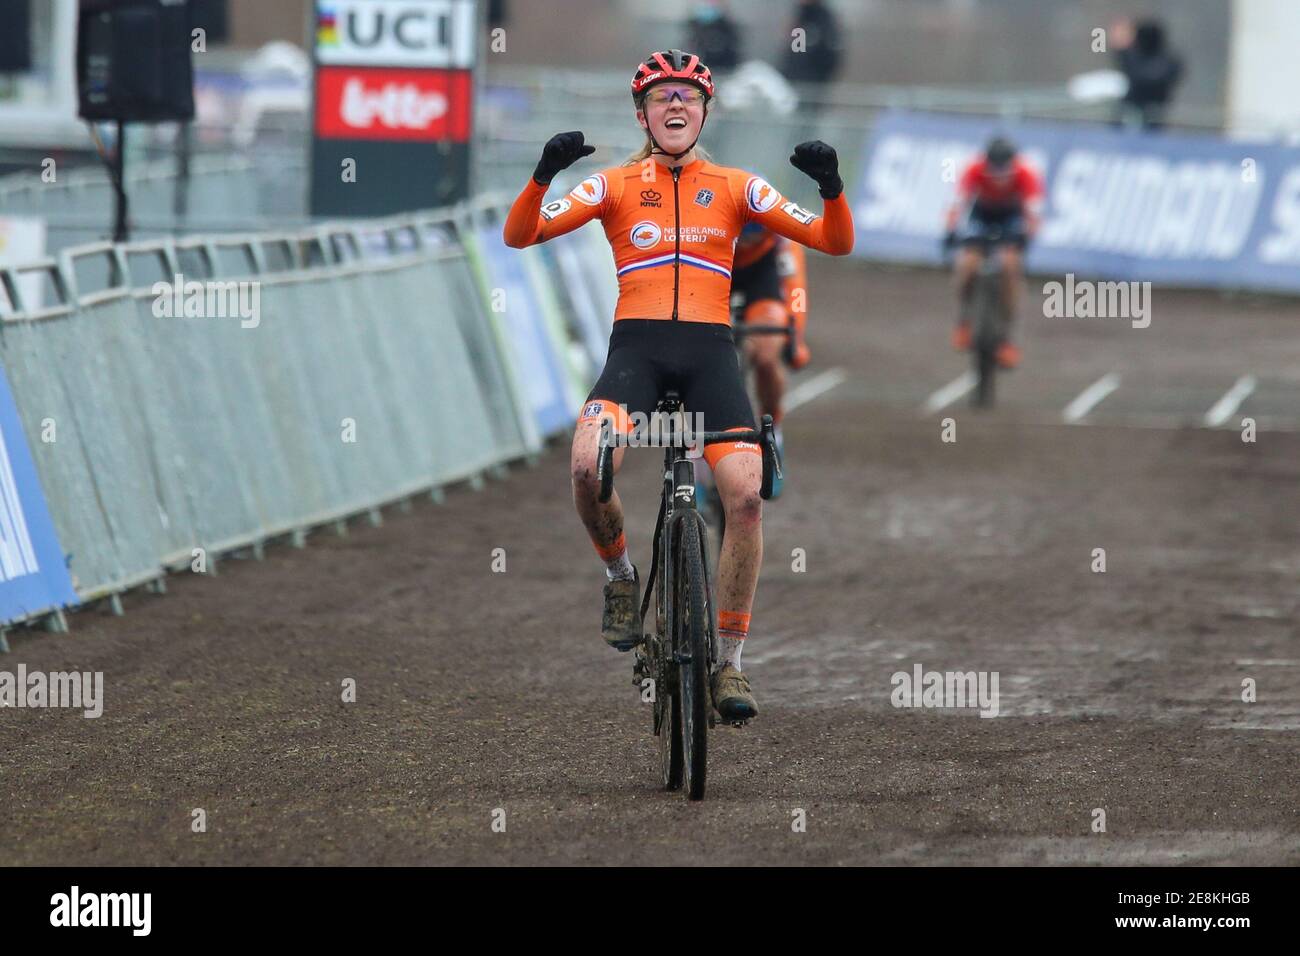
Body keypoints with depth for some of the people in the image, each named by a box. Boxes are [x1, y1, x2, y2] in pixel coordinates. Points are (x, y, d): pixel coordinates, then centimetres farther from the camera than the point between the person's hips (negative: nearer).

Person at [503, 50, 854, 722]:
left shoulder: (735, 187, 12)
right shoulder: (615, 185, 9)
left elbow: (835, 242, 8)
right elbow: (520, 235, 0)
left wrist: (831, 186, -13)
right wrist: (544, 174, -19)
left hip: (709, 350, 1)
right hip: (636, 346, -1)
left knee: (746, 494, -16)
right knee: (587, 465, -30)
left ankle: (728, 661, -3)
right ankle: (619, 576, 1)